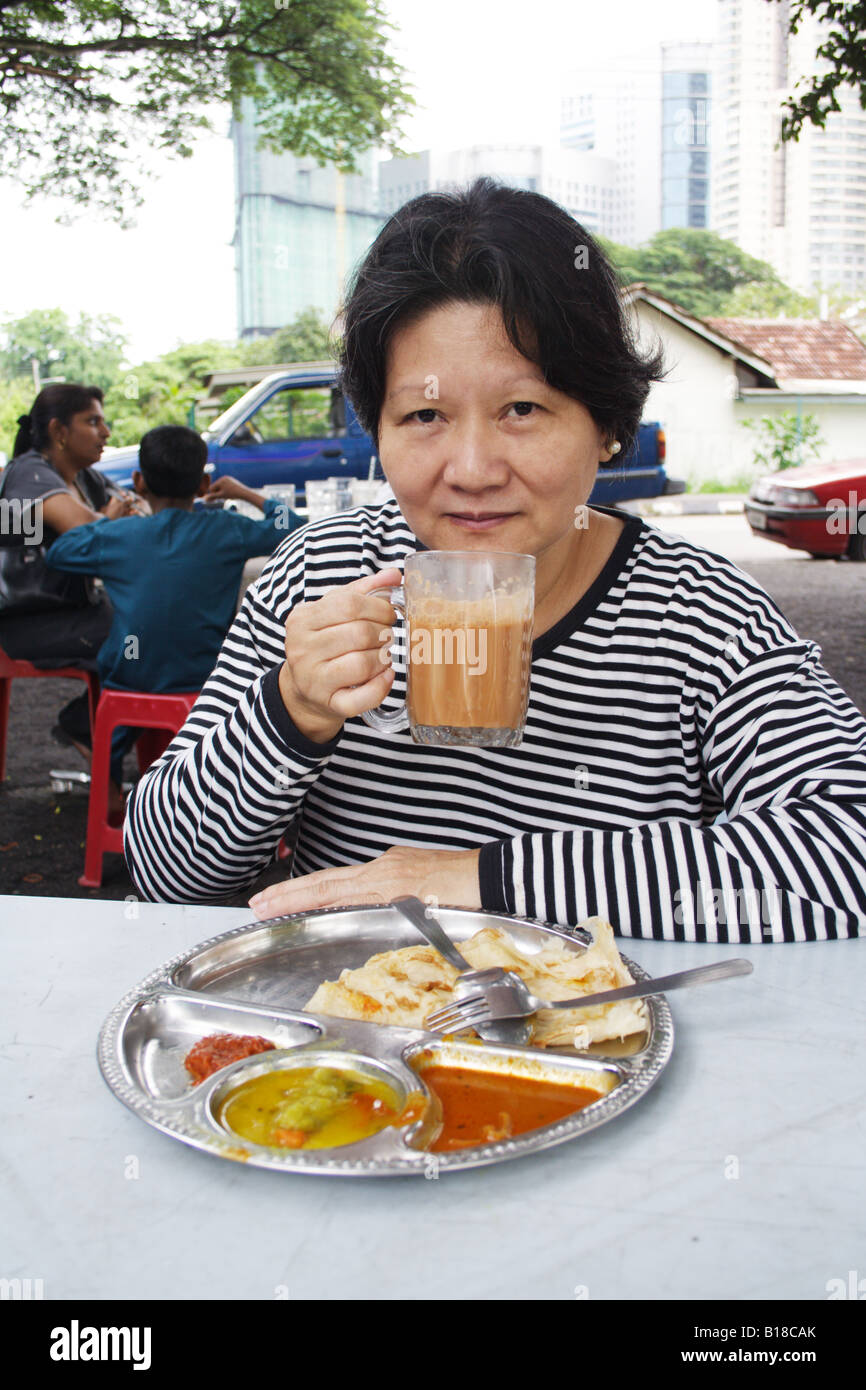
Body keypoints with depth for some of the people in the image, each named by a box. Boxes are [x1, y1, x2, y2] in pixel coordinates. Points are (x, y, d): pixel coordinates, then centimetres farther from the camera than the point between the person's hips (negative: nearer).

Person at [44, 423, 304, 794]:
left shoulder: (117, 536, -7)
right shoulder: (227, 531, -10)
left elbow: (55, 553, 11)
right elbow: (293, 527, 3)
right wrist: (247, 493, 15)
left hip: (130, 677, 1)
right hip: (201, 677, 0)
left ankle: (108, 788, 36)